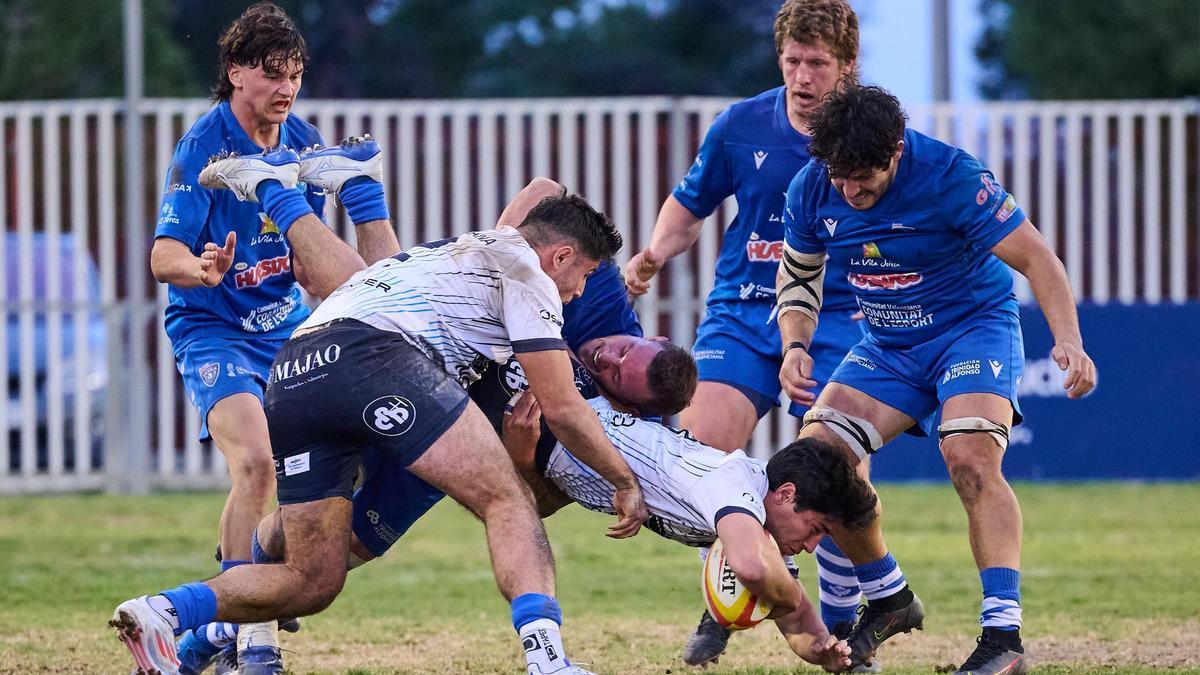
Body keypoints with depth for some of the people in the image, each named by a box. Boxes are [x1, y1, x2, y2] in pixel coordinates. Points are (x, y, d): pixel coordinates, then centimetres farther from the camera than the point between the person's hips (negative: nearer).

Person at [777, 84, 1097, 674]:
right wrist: (795, 347, -10)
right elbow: (799, 276, 8)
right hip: (888, 346, 6)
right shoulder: (811, 191, -10)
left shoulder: (950, 176, -25)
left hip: (974, 327, -5)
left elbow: (1035, 259, -22)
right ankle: (889, 599, 12)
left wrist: (1068, 341, -36)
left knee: (971, 458, -29)